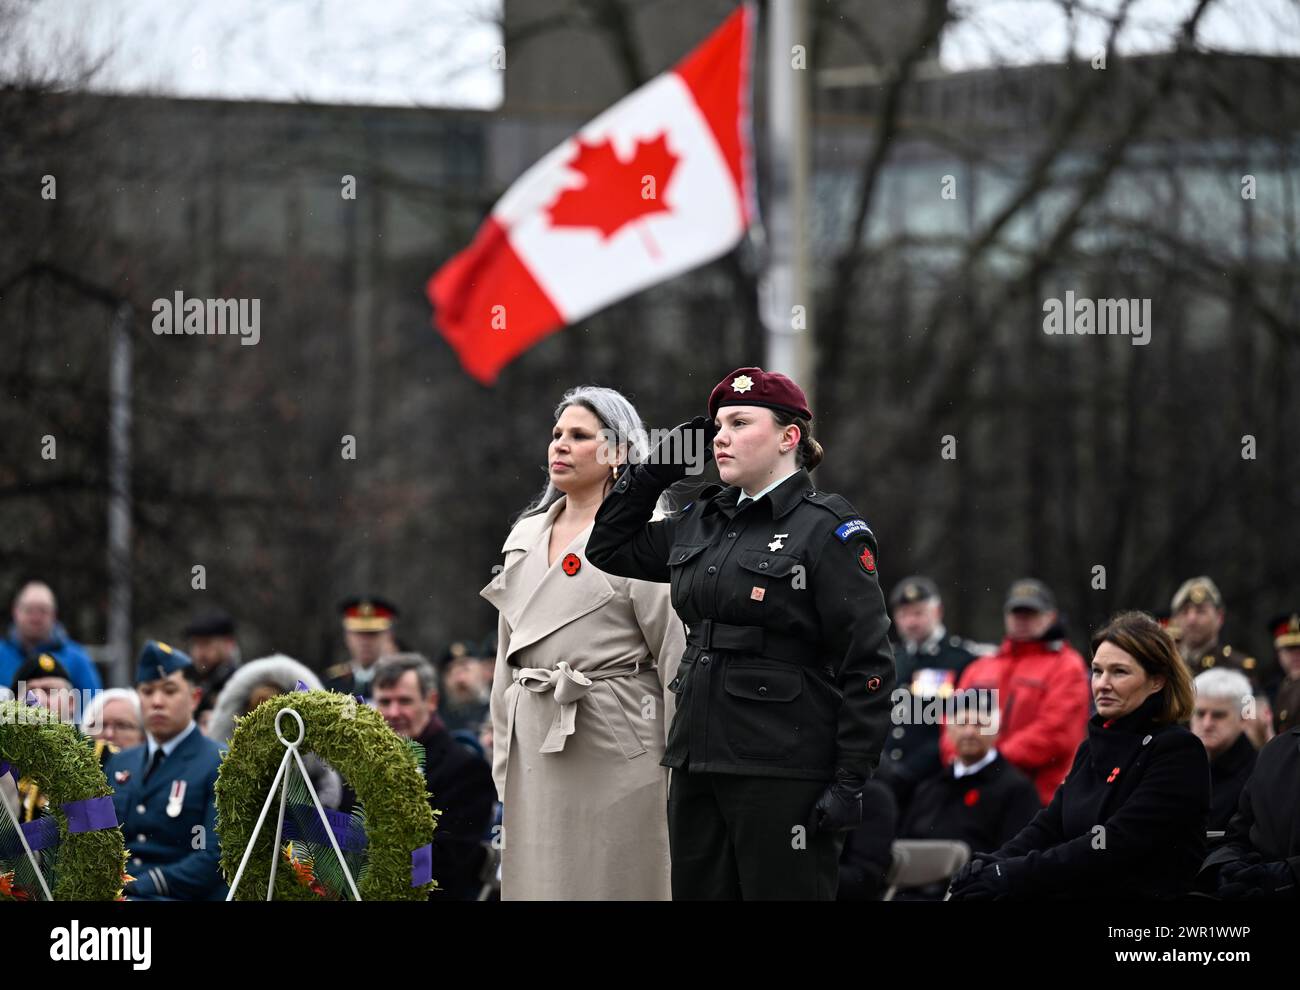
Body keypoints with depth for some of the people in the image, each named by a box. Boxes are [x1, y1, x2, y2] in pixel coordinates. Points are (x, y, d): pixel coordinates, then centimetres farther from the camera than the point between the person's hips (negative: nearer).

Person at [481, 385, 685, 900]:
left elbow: (675, 651, -8)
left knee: (611, 881, -4)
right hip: (534, 748, 6)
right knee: (538, 878, 6)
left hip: (611, 740, -6)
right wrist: (504, 752, 16)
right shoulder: (526, 536, 15)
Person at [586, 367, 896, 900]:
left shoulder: (827, 530, -7)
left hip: (783, 773, -7)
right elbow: (608, 550, 27)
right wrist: (653, 472, 14)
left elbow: (867, 665, -10)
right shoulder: (700, 522, 14)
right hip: (698, 764, 7)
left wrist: (850, 781, -15)